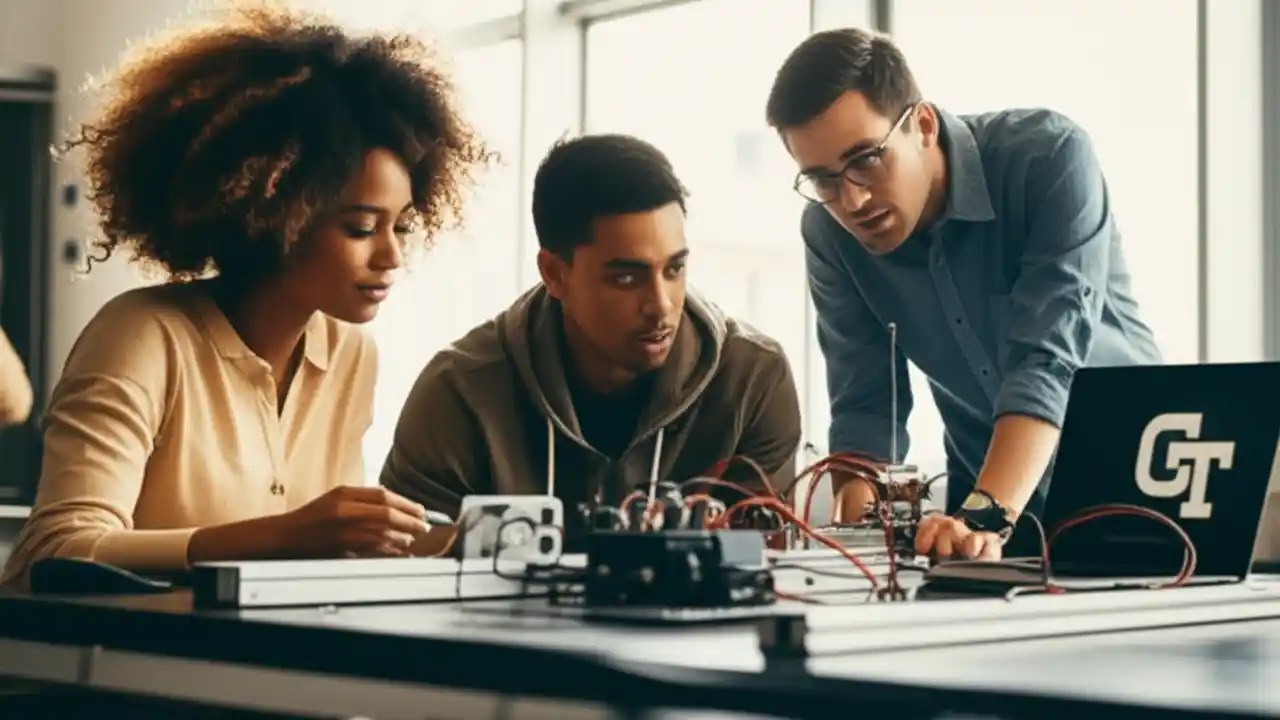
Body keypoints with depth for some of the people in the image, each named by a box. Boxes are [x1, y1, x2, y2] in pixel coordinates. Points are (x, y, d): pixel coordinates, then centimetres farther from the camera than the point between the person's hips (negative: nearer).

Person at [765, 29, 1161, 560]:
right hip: (986, 483, 3)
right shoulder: (829, 233, -11)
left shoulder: (1047, 157, -23)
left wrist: (987, 518, -42)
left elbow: (1048, 360, -31)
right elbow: (865, 408, -9)